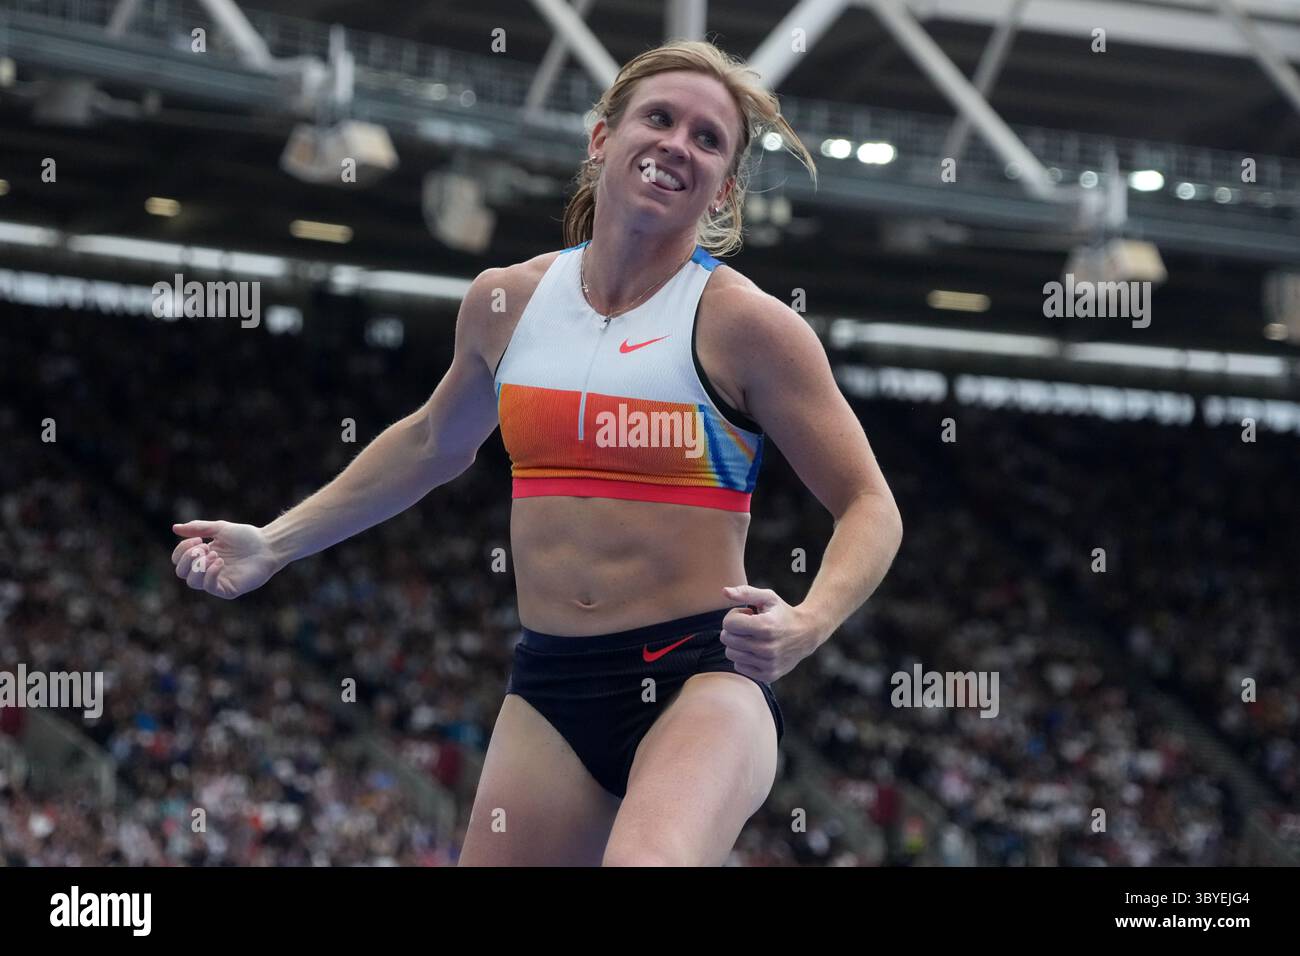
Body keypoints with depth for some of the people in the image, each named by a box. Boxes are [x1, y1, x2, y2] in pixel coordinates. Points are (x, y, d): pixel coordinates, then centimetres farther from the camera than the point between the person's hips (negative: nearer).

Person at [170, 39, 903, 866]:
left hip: (701, 678, -5)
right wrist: (276, 544, 26)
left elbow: (869, 507, -4)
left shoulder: (742, 323, -6)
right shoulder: (507, 302, 8)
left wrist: (805, 627, -23)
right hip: (550, 684, 5)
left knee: (646, 860, -36)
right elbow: (432, 443, 27)